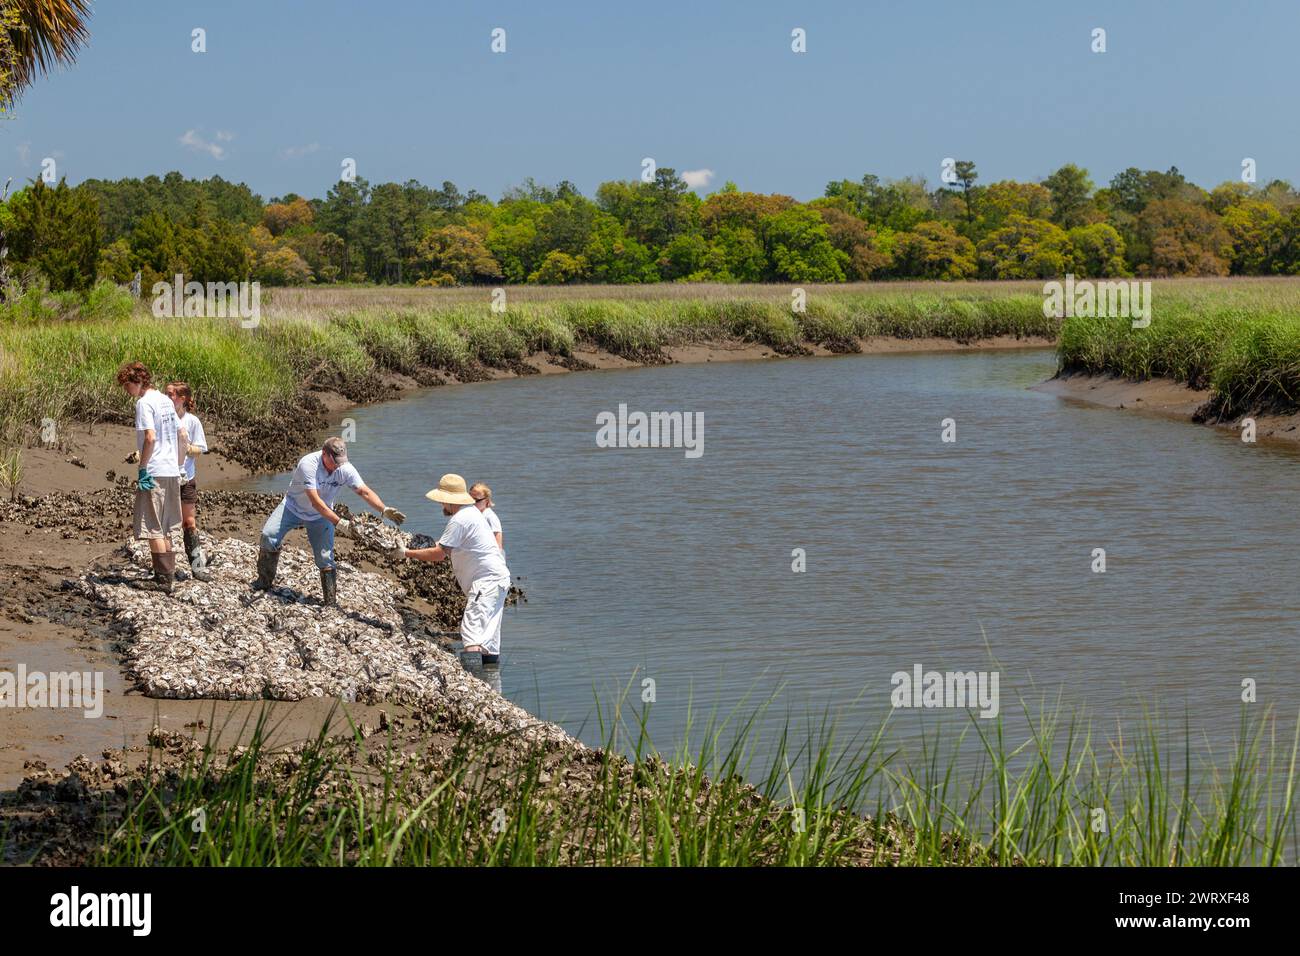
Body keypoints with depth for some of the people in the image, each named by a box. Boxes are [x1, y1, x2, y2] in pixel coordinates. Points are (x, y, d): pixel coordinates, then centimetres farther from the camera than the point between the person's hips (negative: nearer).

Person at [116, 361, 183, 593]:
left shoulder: (144, 402, -11)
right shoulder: (166, 401, 14)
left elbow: (150, 437, -21)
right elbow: (180, 435, 18)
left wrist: (142, 467, -15)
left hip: (153, 472, -9)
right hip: (172, 472, 9)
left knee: (153, 528, -4)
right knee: (165, 528, 15)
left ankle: (163, 578, -6)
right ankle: (169, 573, 18)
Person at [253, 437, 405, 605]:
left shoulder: (346, 469, -22)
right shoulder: (308, 464, -34)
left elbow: (365, 492, -22)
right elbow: (315, 501, -38)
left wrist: (385, 510, -40)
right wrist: (339, 523, -44)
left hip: (321, 516, 2)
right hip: (293, 507, -2)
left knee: (325, 558, -6)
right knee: (269, 535, -19)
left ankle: (331, 601, 6)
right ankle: (265, 582, 0)